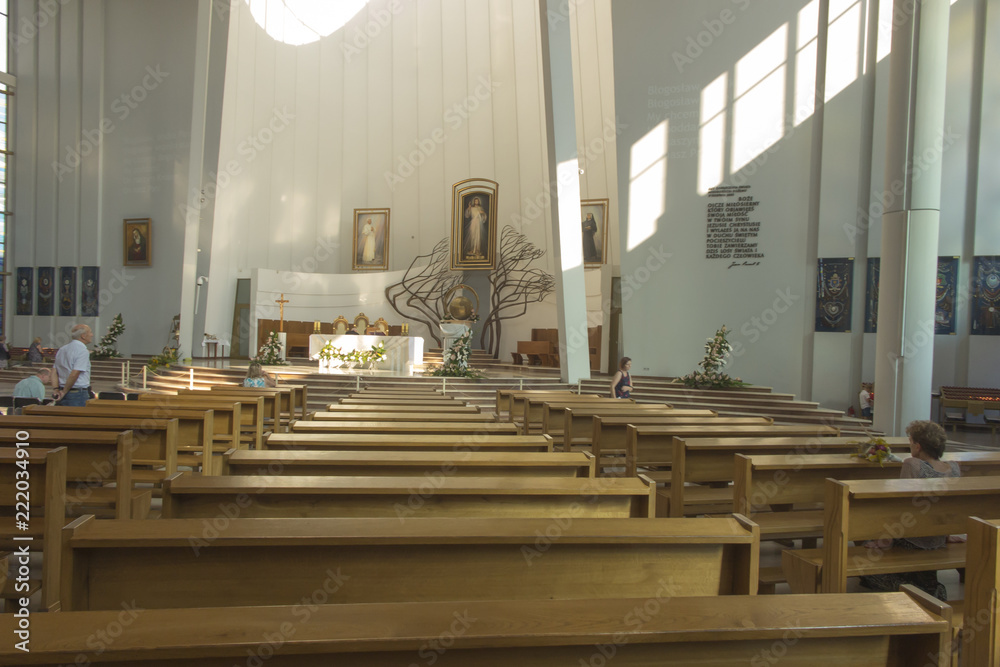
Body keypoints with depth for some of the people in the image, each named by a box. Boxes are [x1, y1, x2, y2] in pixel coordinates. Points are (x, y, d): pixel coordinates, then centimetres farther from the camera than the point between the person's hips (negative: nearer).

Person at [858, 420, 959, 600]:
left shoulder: (912, 465, -21)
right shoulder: (954, 468, -2)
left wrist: (886, 541, -13)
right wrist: (946, 536, 24)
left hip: (911, 542, -7)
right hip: (938, 543, 7)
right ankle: (931, 587, 22)